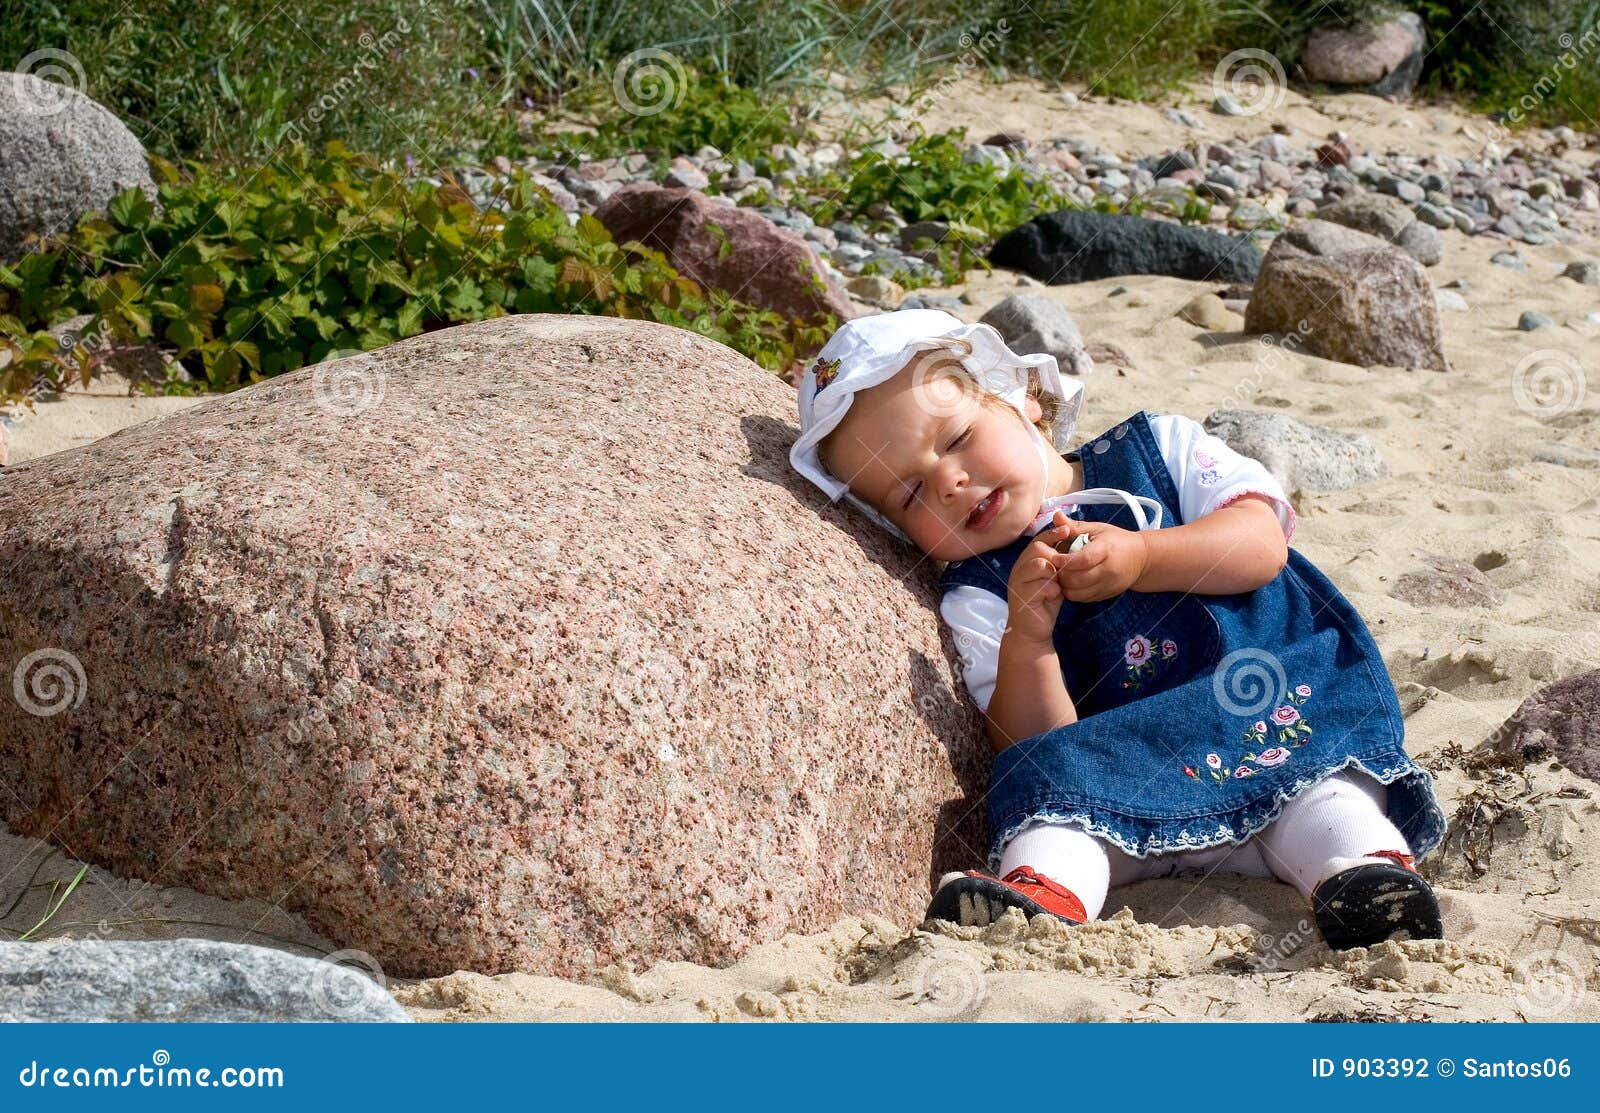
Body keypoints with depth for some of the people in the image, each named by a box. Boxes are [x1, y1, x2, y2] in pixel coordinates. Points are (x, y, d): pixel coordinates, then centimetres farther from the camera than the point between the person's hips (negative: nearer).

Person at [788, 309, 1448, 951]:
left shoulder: (1156, 449, 14)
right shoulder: (977, 600, 11)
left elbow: (1263, 543, -1)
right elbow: (1029, 741, -2)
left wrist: (1143, 558, -15)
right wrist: (1026, 638, -19)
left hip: (1284, 707, 0)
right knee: (1043, 775, -29)